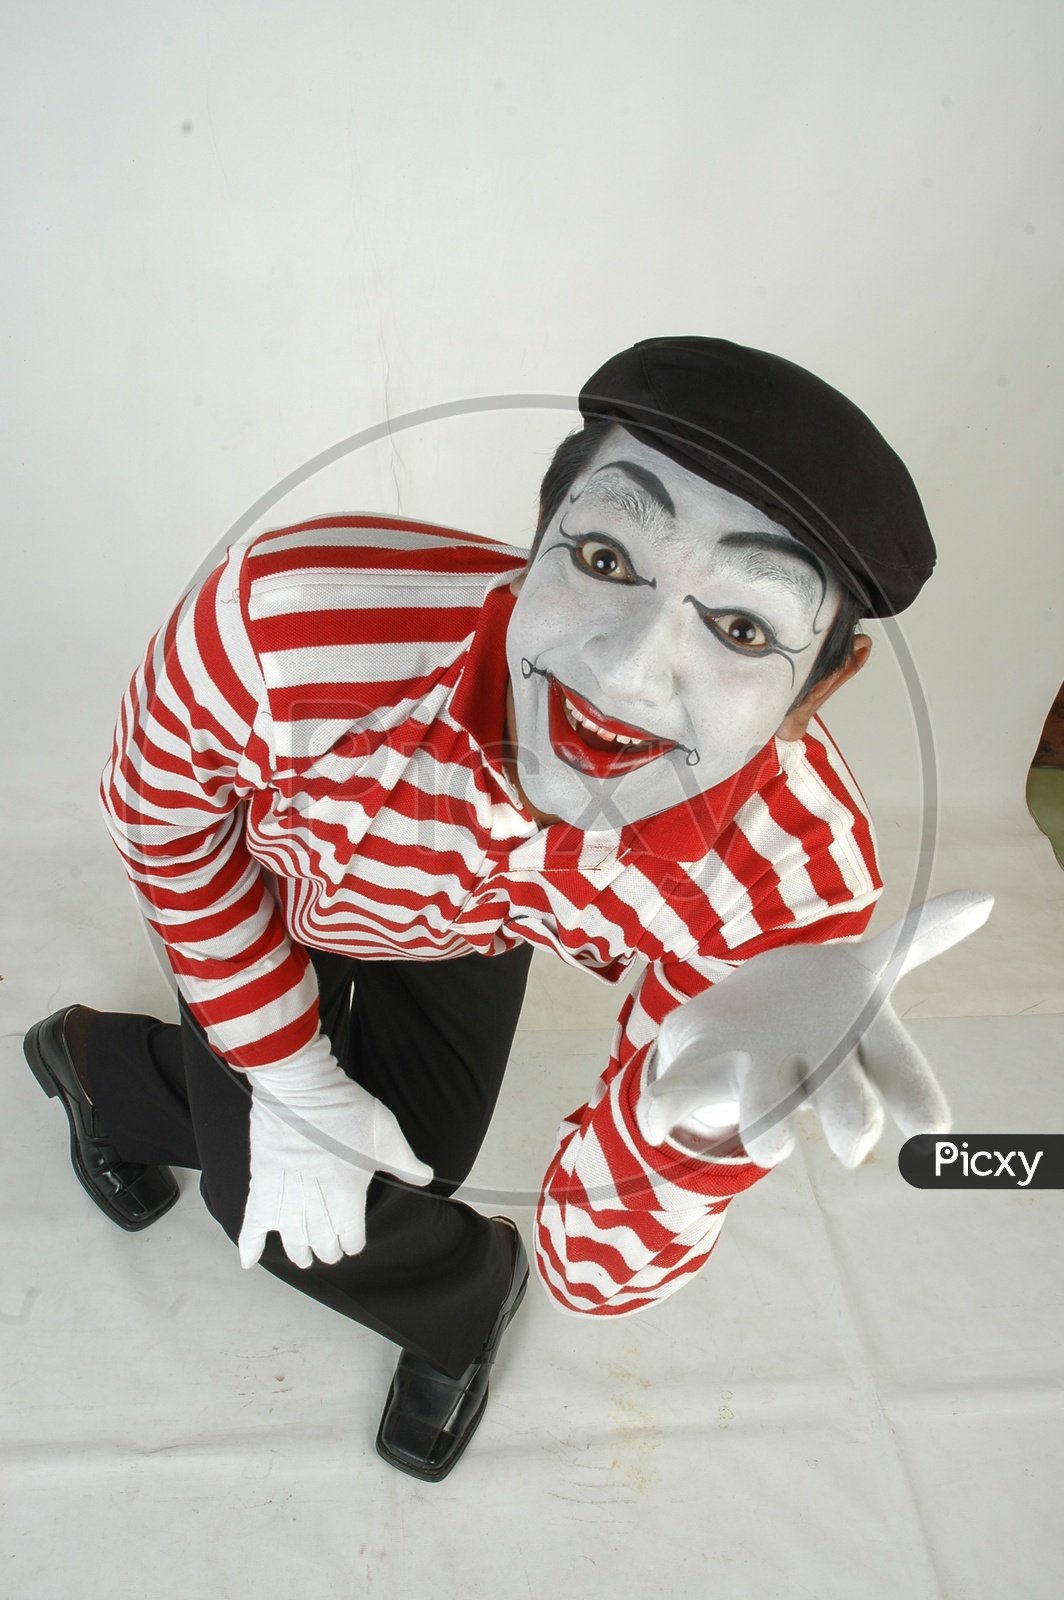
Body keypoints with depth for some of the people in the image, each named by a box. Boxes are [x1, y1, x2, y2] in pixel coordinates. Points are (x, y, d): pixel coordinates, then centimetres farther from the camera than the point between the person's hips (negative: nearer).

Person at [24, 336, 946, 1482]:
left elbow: (589, 1270, -30)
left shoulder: (790, 891, -41)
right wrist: (294, 1081, -14)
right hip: (273, 895, 0)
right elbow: (161, 805, -20)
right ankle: (459, 1296, 39)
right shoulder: (283, 619, -47)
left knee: (399, 1173, 15)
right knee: (278, 1205, 2)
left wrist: (712, 1116, -54)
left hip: (469, 932, 1)